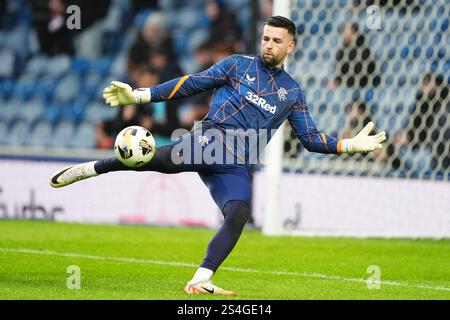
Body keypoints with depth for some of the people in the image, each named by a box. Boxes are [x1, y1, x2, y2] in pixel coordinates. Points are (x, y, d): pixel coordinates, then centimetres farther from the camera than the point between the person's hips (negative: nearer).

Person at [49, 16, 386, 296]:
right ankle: (89, 169, -22)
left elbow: (311, 138, 23)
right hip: (212, 139, -3)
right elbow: (191, 84, 10)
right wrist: (139, 95, 2)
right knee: (163, 157, -34)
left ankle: (200, 282, -21)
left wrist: (349, 145, 9)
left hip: (239, 166, 3)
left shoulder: (292, 92, 22)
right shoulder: (239, 65, 14)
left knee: (239, 216, -24)